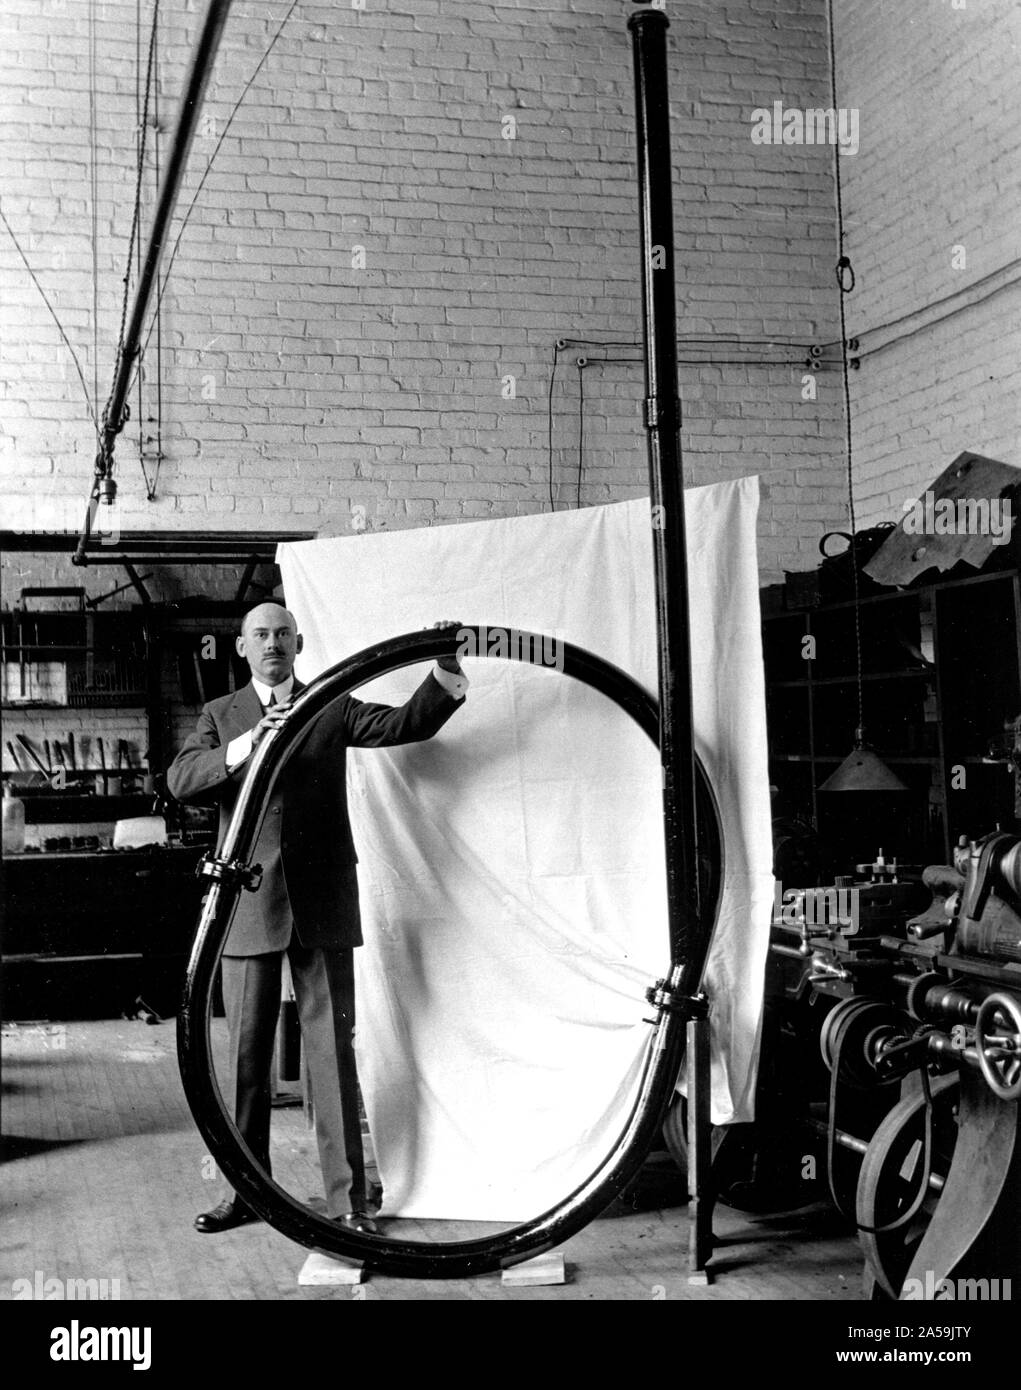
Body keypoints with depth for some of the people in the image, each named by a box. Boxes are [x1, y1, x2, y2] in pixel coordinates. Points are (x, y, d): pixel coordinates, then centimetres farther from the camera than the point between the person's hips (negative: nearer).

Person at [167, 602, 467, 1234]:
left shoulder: (333, 707, 10)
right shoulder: (221, 715, 11)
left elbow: (409, 723, -3)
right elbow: (181, 779, -5)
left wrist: (446, 670, -20)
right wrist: (246, 746, -21)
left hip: (321, 903, -1)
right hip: (249, 903, 1)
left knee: (332, 1049, 0)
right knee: (246, 1054, 9)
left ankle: (348, 1197, 7)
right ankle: (246, 1191, 22)